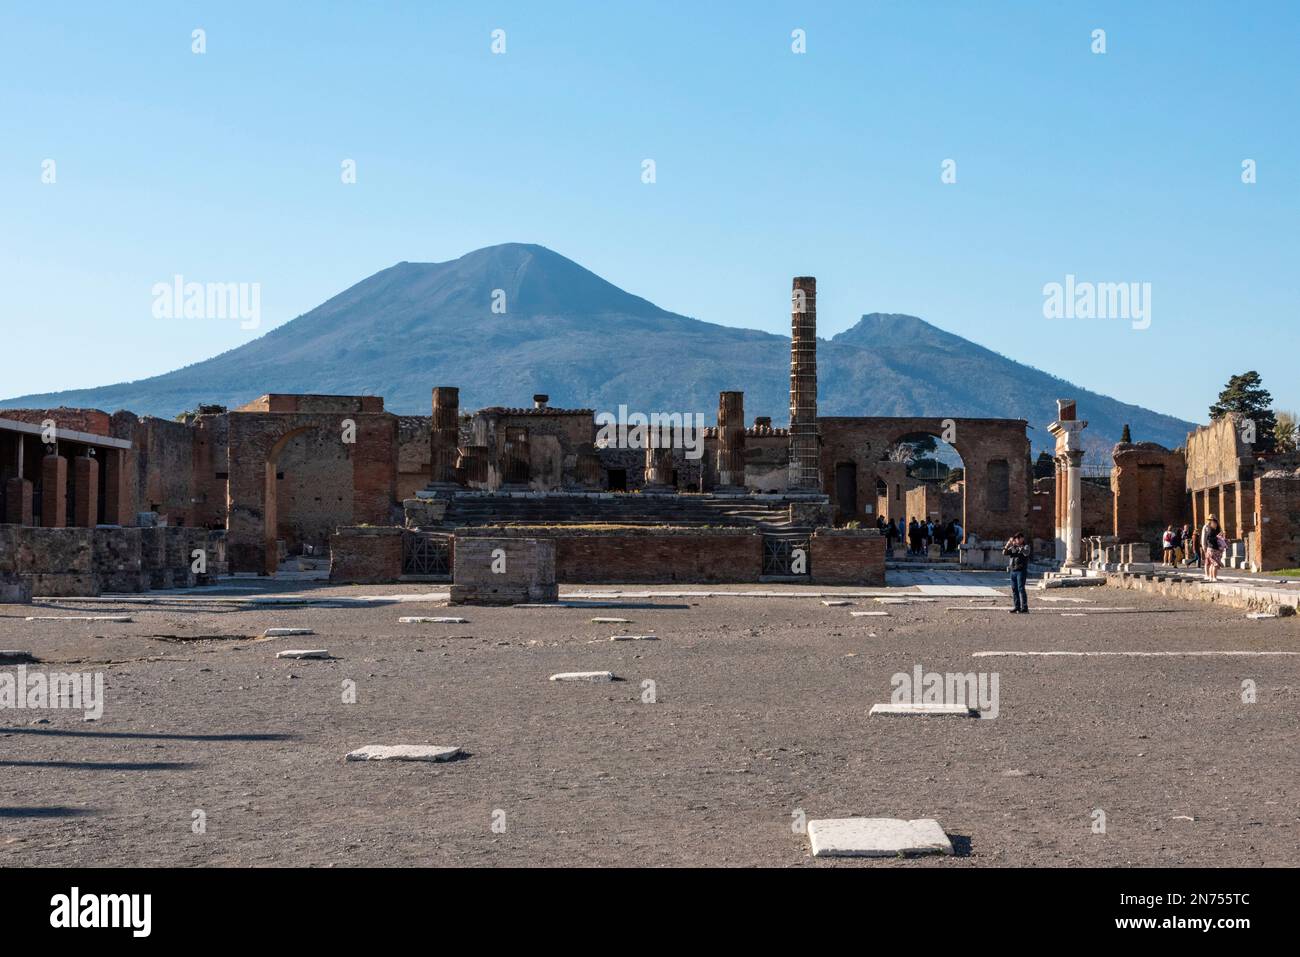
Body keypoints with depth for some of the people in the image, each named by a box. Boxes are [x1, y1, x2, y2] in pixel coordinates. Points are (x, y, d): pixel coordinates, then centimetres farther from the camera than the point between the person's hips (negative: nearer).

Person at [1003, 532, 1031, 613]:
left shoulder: (1026, 547, 2)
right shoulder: (1012, 548, 17)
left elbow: (1026, 553, -19)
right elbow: (1004, 553, 4)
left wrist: (1019, 546, -24)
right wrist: (1008, 544, -10)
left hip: (1021, 571, -6)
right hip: (1012, 570, 6)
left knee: (1021, 589, -11)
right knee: (1014, 589, 5)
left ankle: (1024, 608, -11)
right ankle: (1017, 607, 11)